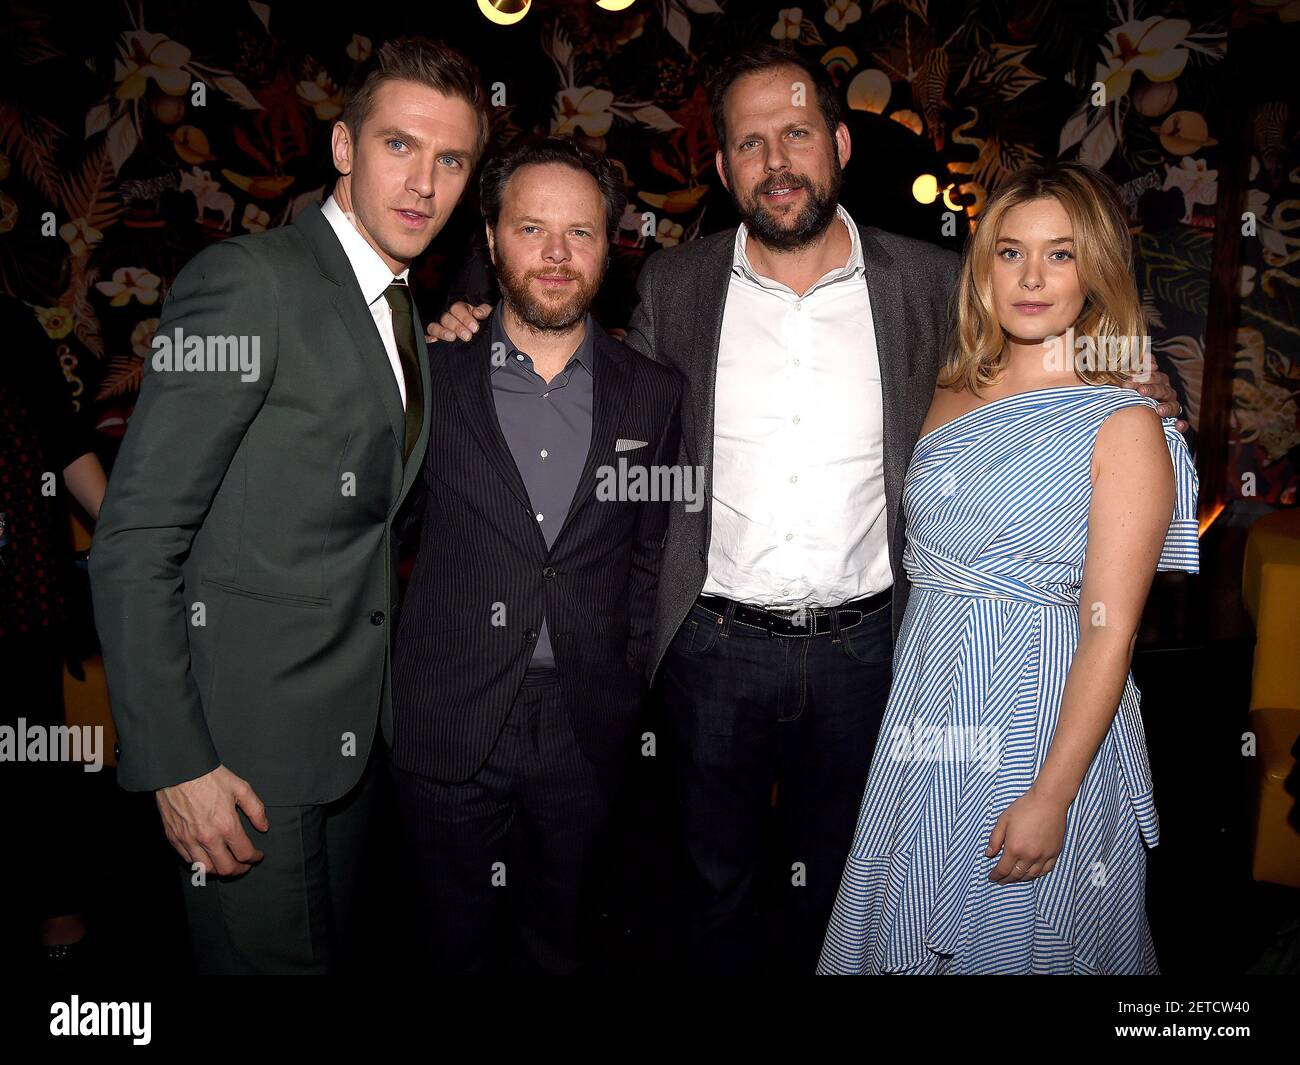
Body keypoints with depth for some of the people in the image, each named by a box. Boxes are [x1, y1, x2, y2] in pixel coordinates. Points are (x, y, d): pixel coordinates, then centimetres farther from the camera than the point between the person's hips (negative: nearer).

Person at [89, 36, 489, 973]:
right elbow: (134, 542, -17)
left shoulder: (405, 310, 11)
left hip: (357, 725, 8)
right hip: (250, 737, -8)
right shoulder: (250, 281, -16)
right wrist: (176, 762, -19)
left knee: (334, 952, 22)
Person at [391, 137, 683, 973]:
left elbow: (651, 551, 6)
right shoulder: (431, 377, -4)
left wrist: (631, 677, 3)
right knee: (460, 935, 18)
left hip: (585, 725, 1)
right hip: (449, 720, -1)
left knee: (556, 935, 21)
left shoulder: (652, 393, 1)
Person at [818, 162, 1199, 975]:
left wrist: (1051, 796, -19)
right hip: (927, 709, 5)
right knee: (913, 931, 20)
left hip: (1043, 718, -5)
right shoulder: (952, 399, 6)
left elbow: (1110, 633, -15)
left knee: (1014, 936, 14)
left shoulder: (1125, 426, -11)